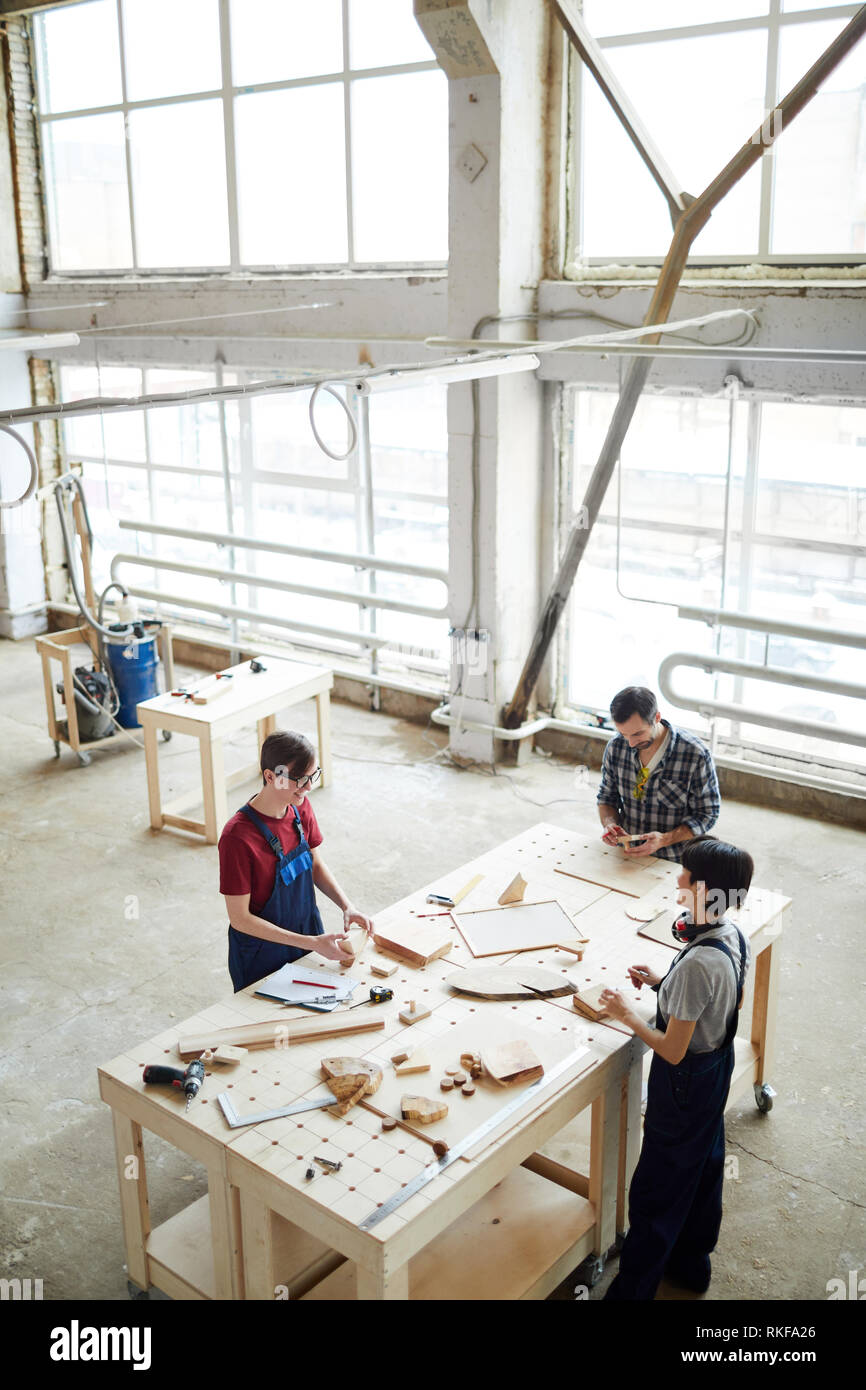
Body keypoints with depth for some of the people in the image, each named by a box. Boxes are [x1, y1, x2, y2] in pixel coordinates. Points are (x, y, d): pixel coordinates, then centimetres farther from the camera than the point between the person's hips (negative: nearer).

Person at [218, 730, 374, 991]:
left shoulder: (300, 807, -9)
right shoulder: (237, 837, -30)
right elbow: (240, 918, -24)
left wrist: (347, 907, -10)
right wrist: (312, 943, -27)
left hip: (309, 936, 7)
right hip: (262, 957, -6)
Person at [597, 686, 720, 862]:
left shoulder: (697, 755, -14)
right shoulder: (616, 747, -1)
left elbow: (707, 814, -5)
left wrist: (665, 839, -20)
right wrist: (609, 823, -9)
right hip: (625, 854, 2)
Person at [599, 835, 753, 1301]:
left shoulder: (695, 964, -36)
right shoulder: (735, 937, -9)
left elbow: (673, 1050, -27)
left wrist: (627, 1015, -13)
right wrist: (663, 983, 4)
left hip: (686, 1079, -9)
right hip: (718, 1066, 9)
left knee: (657, 1188, 8)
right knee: (703, 1164, 26)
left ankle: (634, 1285, 24)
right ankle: (691, 1259, 47)